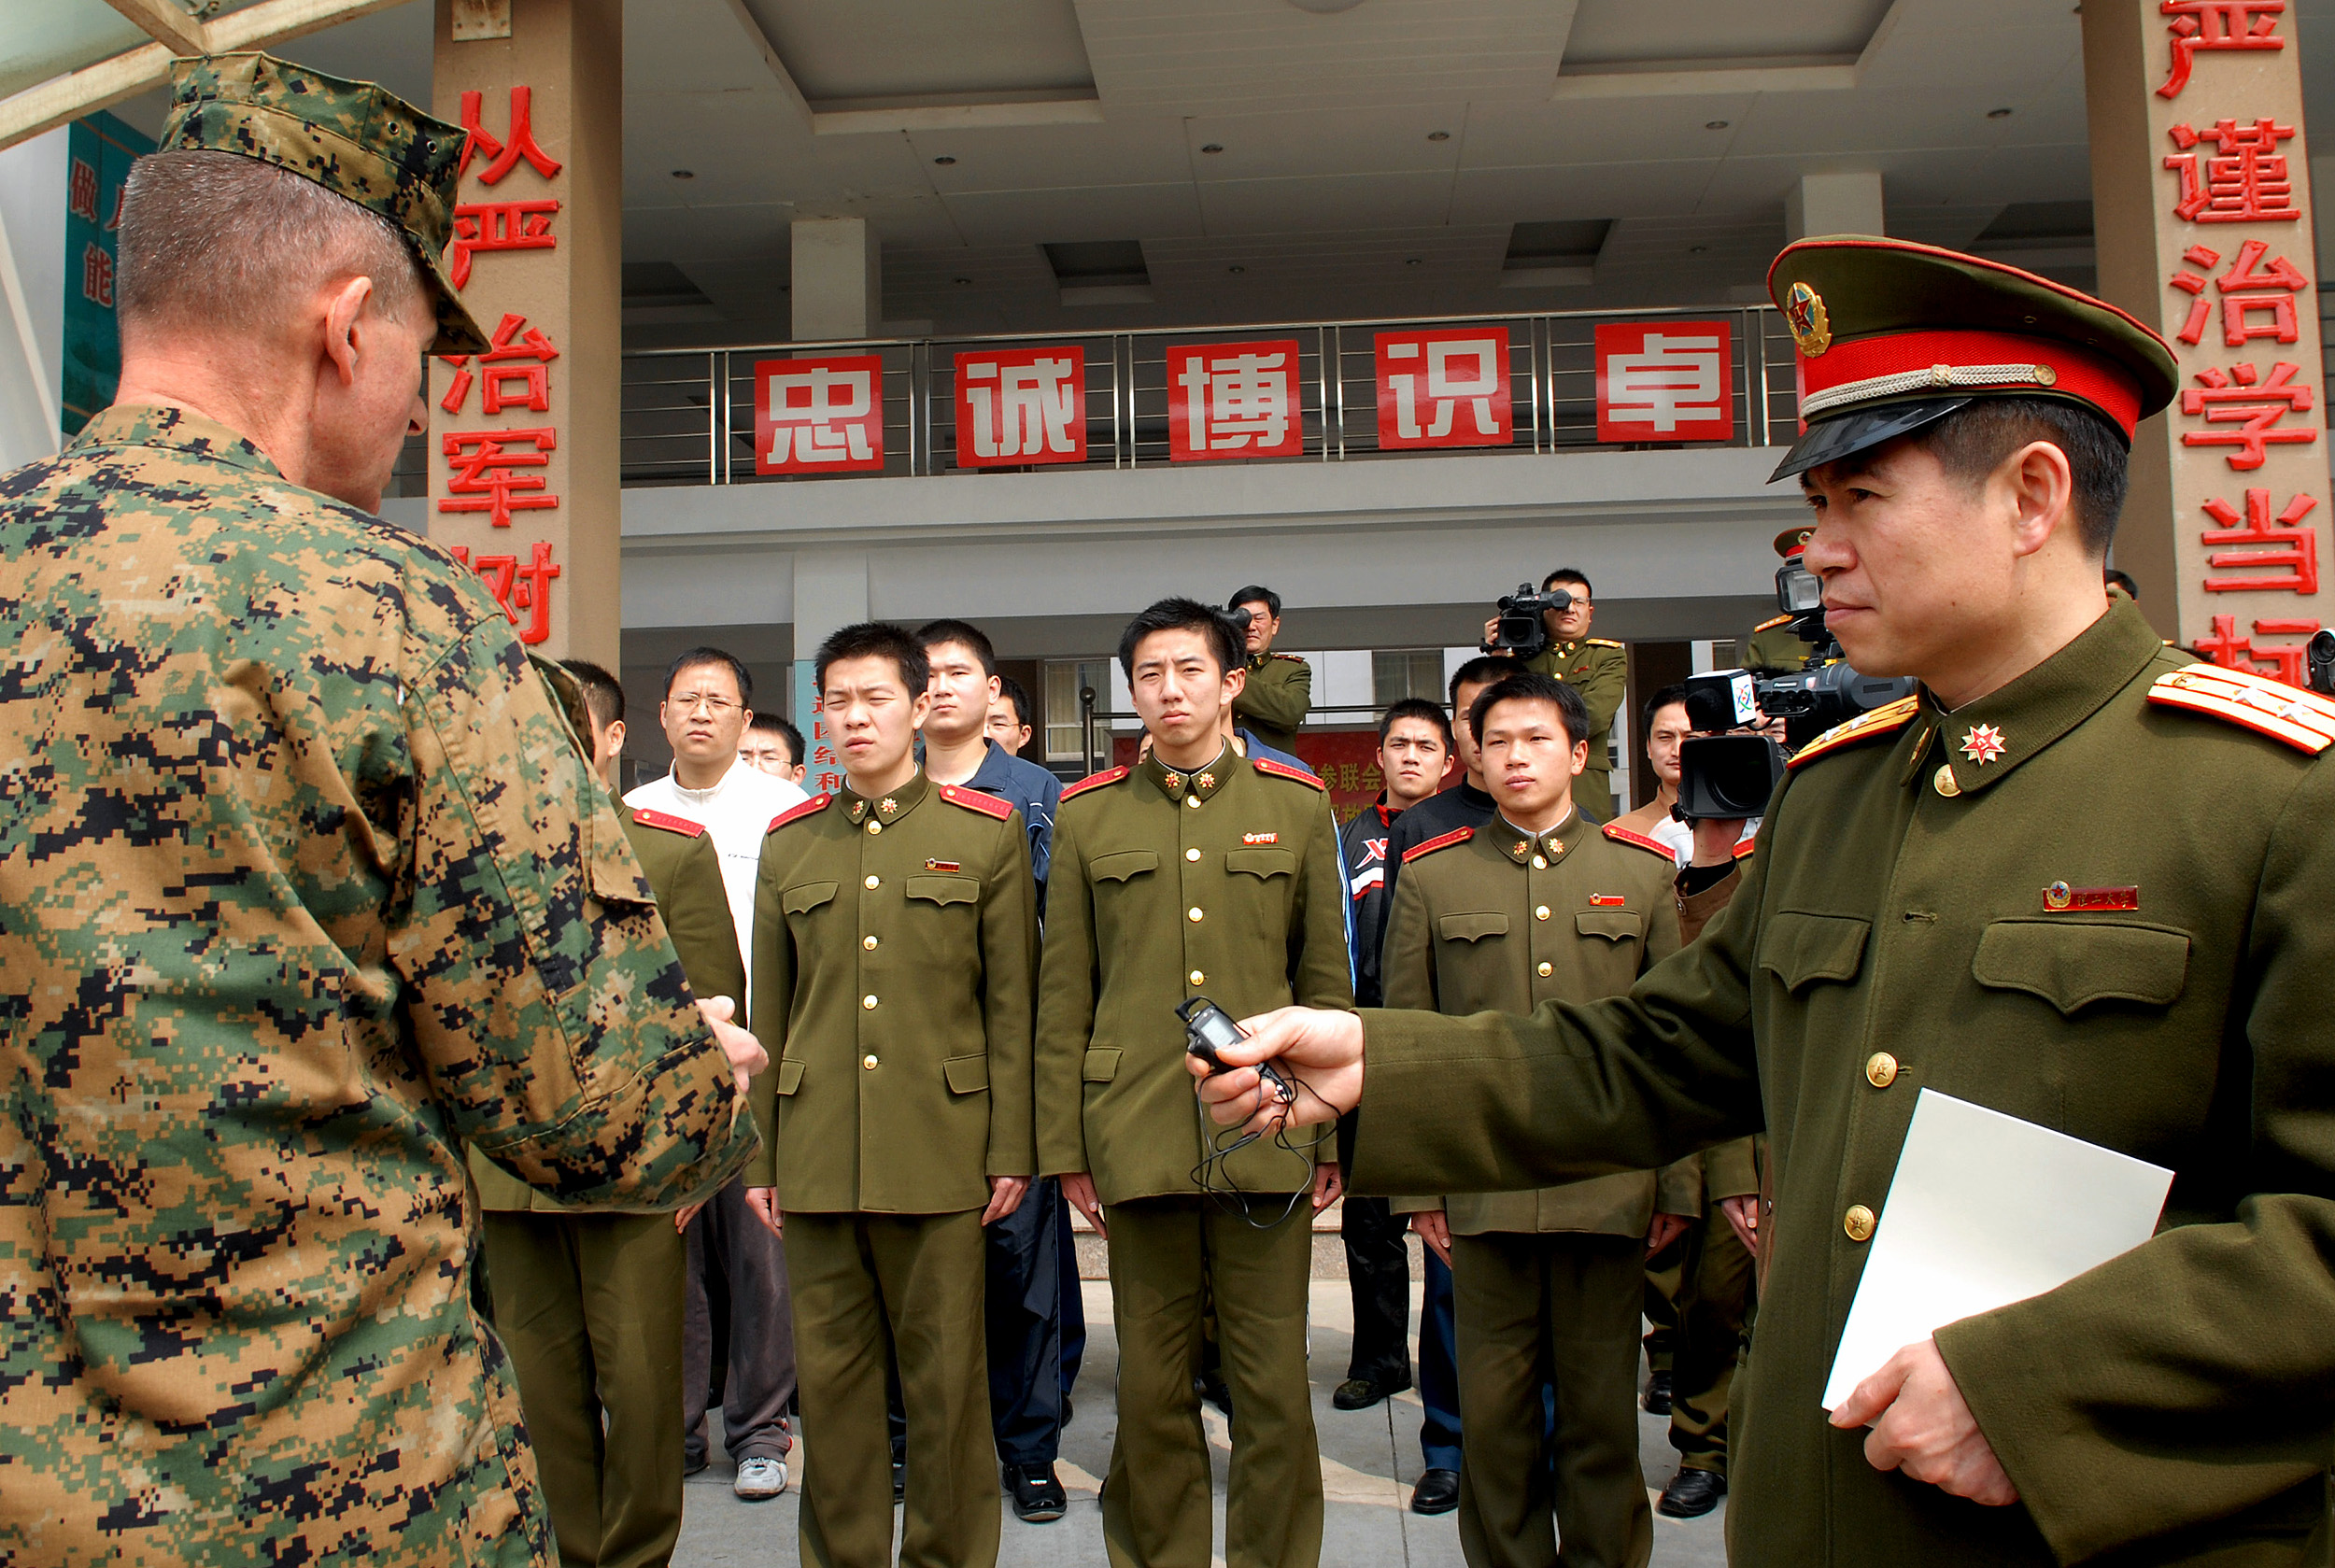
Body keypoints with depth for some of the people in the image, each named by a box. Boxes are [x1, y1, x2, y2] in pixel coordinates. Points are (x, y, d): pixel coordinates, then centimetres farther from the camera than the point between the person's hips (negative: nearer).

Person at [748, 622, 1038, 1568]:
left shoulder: (988, 831, 2)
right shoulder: (788, 843, 10)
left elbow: (1012, 1005, 1)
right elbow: (768, 1015, 12)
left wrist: (1012, 1150, -3)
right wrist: (757, 1155, 9)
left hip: (941, 1153, -2)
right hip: (815, 1158, 3)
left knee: (946, 1376, 5)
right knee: (831, 1377, 10)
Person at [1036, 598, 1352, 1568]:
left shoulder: (1298, 806, 7)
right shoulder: (1086, 815, 7)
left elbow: (1327, 984, 8)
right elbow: (1064, 997, 7)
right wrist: (1065, 1145, 4)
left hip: (1266, 1134, 0)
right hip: (1138, 1137, 1)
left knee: (1275, 1384, 5)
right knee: (1152, 1385, 10)